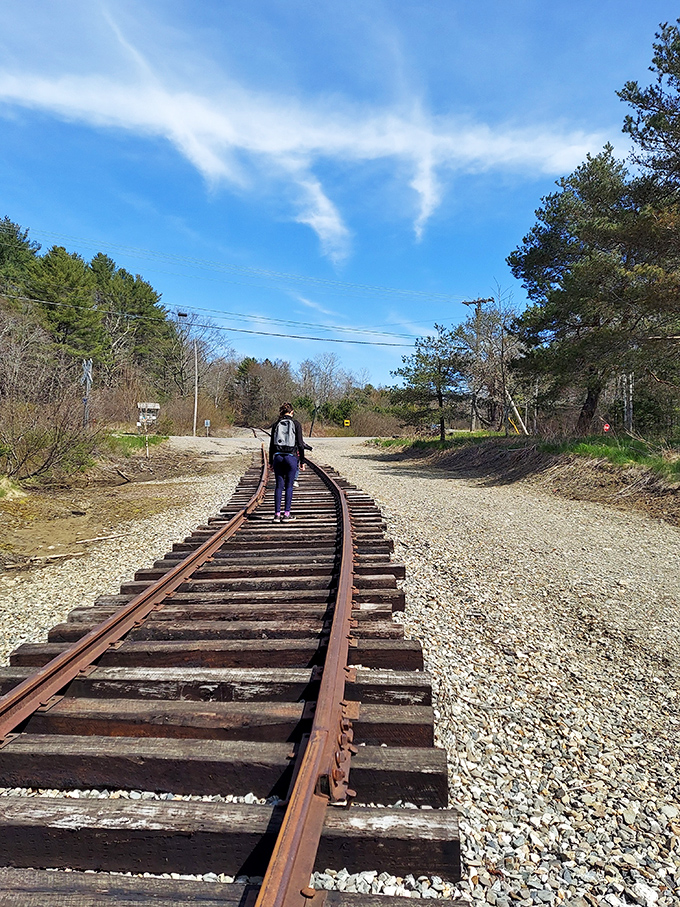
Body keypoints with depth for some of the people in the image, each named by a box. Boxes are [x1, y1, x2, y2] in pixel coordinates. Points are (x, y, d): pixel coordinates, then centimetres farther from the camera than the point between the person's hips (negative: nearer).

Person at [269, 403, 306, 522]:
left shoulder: (276, 424, 6)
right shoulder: (296, 424, -2)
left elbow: (272, 444, 7)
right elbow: (300, 444, -3)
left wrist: (271, 461, 14)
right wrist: (302, 461, 3)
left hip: (278, 457, 2)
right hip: (291, 457, -2)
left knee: (279, 485, 6)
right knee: (289, 486, 4)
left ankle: (277, 514, 5)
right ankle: (286, 514, 3)